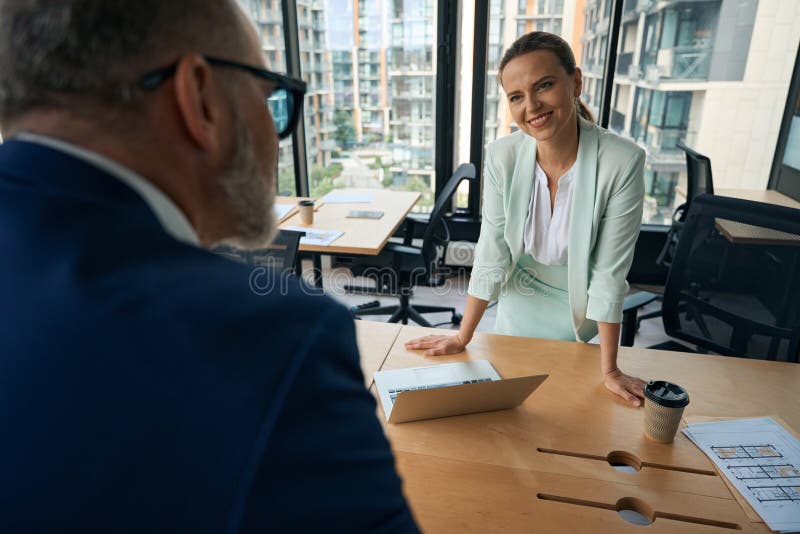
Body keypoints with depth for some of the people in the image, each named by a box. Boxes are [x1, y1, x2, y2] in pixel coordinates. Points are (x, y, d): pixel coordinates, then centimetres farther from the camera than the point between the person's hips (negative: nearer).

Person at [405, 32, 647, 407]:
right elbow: (491, 253, -16)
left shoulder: (621, 162, -28)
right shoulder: (502, 156, -21)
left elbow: (610, 271, -23)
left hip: (581, 310, -2)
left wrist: (609, 371, -18)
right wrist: (462, 338, -12)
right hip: (520, 302, 2)